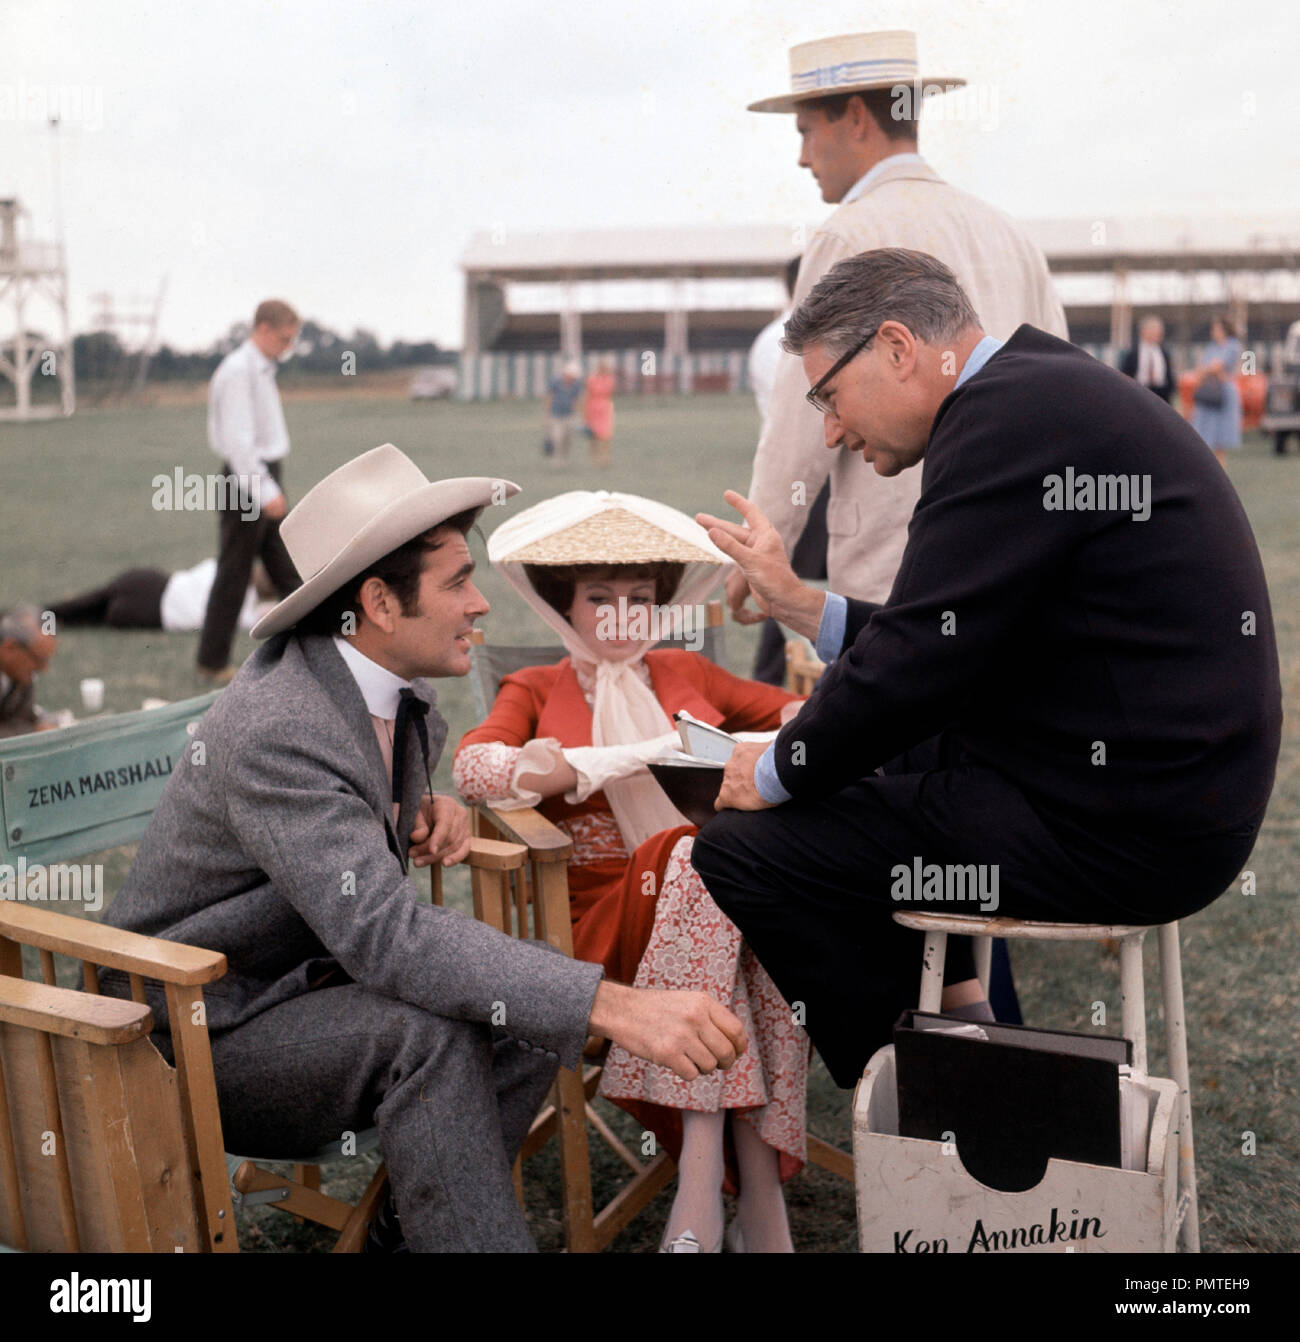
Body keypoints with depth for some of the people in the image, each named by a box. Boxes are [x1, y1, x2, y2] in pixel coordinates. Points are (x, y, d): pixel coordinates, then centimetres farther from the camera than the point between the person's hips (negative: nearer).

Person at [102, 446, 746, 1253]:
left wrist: (432, 810, -3)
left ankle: (423, 1221, -1)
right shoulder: (275, 731, -29)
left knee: (536, 1011, -11)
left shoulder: (398, 689, -1)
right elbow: (383, 931, -39)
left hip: (309, 985, 8)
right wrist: (611, 1005, -45)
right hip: (200, 1039, -8)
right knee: (428, 1032, -32)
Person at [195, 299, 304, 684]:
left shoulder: (261, 370, 15)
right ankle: (212, 664, 8)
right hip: (245, 482, -10)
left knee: (288, 572, 13)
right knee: (233, 576, -1)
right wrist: (264, 492, -24)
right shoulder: (238, 371, -16)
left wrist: (272, 486, 17)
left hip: (264, 481, 10)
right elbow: (237, 440, -22)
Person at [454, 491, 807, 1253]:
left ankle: (762, 1184, -38)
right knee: (703, 856, -37)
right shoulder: (538, 691, 18)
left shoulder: (686, 673, 28)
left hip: (710, 892, 3)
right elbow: (472, 764, -2)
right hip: (608, 910, -2)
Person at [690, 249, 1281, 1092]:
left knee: (740, 846, -8)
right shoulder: (1047, 393, 14)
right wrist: (797, 601, 16)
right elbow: (949, 640, 15)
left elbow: (922, 662, -19)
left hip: (1114, 827, -11)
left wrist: (780, 774, -4)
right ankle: (955, 1014, 22)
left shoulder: (1007, 415, -17)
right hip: (1160, 787, 11)